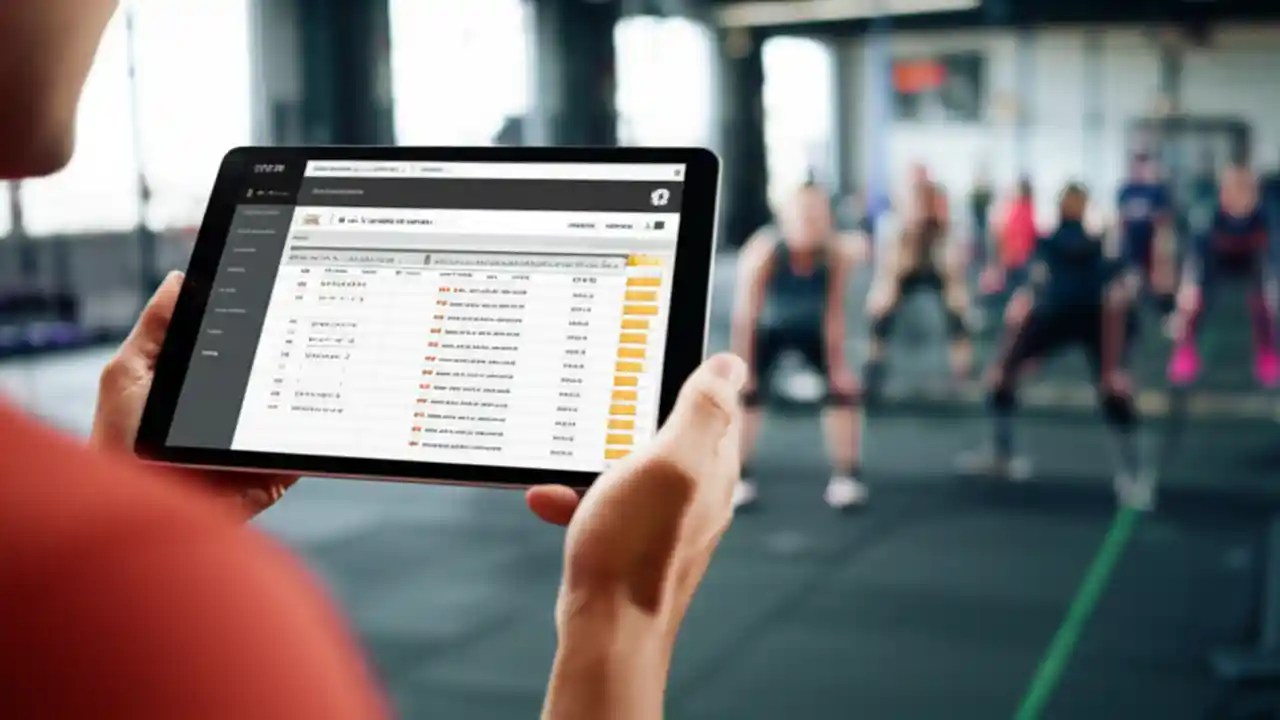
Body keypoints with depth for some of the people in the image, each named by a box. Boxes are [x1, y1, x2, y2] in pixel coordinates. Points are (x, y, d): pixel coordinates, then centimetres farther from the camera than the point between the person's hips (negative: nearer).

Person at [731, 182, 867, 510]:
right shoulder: (763, 252, -34)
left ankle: (845, 477, 0)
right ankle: (739, 477, -3)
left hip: (812, 329, 2)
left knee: (844, 387, -12)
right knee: (745, 388, -17)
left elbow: (835, 312, -19)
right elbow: (745, 315, -30)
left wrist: (837, 364, -18)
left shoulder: (839, 252, -27)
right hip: (769, 328, -2)